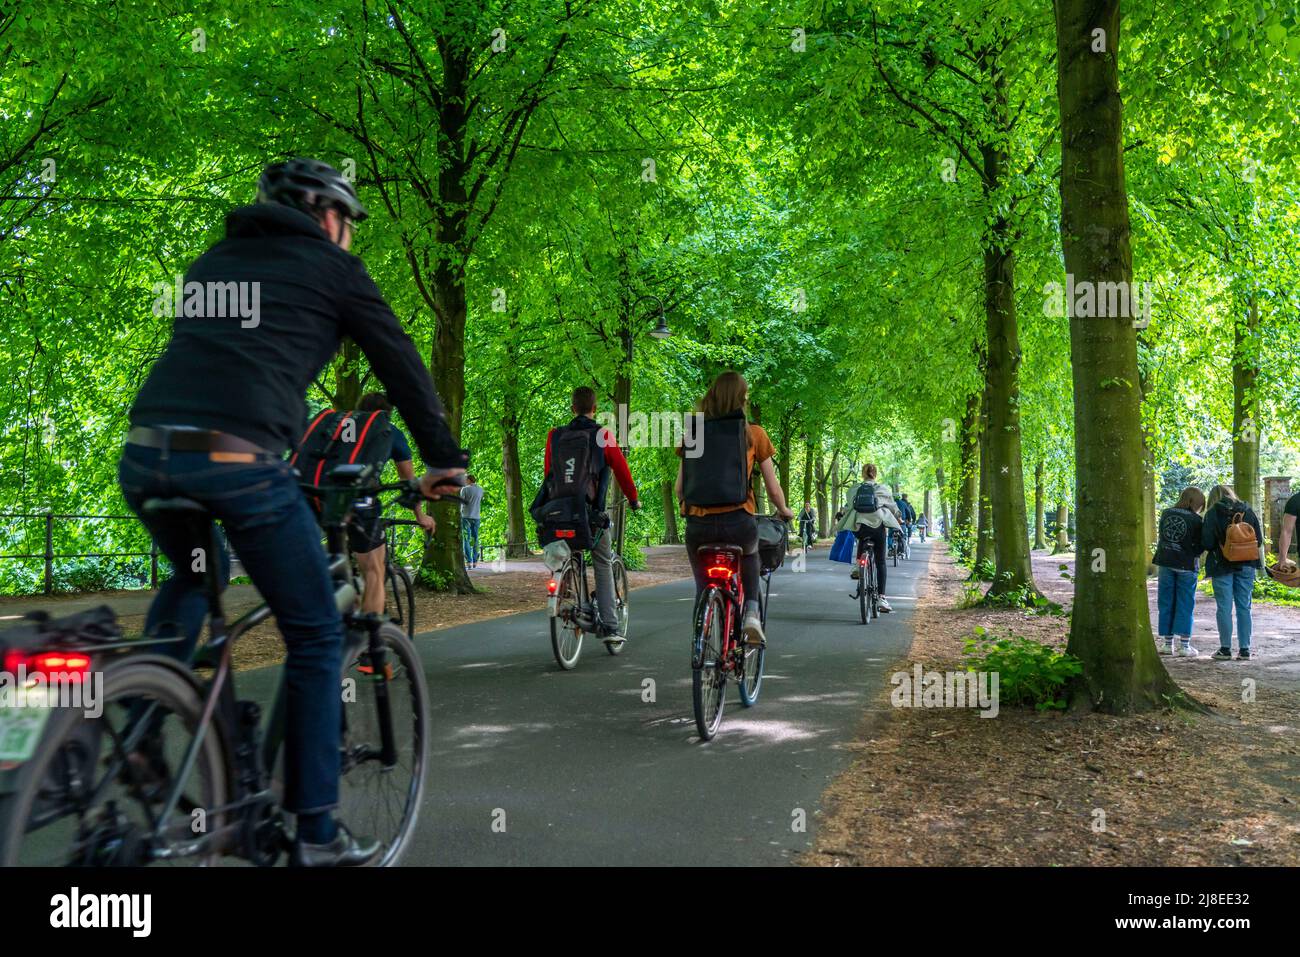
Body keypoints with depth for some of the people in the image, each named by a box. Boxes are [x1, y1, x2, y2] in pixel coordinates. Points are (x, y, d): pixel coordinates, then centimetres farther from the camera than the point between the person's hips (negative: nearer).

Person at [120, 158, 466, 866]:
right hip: (235, 462, -6)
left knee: (193, 578, 36)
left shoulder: (213, 262, 29)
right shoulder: (331, 267, 13)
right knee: (316, 636, 8)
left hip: (143, 455, 7)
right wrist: (444, 459, 24)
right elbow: (401, 364, 15)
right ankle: (315, 833, 11)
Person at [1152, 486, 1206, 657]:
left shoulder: (1166, 514, 3)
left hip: (1165, 562, 4)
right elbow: (1199, 547, -8)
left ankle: (1167, 643, 13)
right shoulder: (1196, 520, -10)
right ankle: (1184, 645, 4)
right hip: (1186, 566, -3)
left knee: (1165, 603, 9)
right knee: (1185, 604, 4)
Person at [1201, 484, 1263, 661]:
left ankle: (1225, 649, 4)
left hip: (1222, 565, -3)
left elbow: (1207, 542, -11)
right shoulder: (1247, 510, 4)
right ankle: (1244, 650, 9)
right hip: (1246, 565, 3)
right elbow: (1259, 538, 4)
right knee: (1244, 607, 8)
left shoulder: (1213, 513, -7)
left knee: (1224, 608, 2)